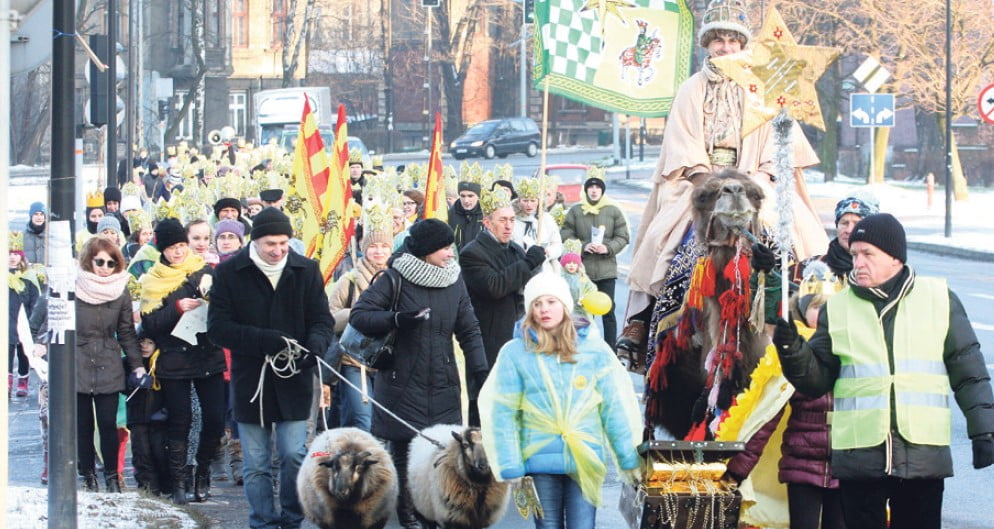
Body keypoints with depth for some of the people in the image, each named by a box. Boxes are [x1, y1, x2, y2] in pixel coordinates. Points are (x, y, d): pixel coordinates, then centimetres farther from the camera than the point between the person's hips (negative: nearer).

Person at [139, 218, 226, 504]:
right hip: (174, 360, -1)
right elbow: (149, 324, -5)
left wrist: (212, 285, -23)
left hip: (208, 357, 1)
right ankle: (178, 481, 9)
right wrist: (178, 308, -18)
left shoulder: (203, 271, 7)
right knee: (179, 420, -1)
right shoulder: (154, 281, 3)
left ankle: (203, 470, 18)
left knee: (215, 418, -3)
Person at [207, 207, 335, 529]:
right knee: (255, 465, 4)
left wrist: (315, 343, -20)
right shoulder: (229, 273, -3)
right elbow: (217, 328, -7)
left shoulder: (306, 270, 2)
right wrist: (265, 340, -20)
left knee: (294, 456, -4)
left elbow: (322, 320, 4)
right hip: (249, 381, 0)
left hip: (294, 381, 0)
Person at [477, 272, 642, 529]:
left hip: (586, 460, 0)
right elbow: (503, 413, -1)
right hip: (541, 459, 0)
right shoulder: (515, 353, -1)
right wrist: (510, 468, -6)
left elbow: (614, 407, 4)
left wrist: (629, 460, 3)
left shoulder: (595, 350, 3)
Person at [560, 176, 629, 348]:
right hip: (582, 268, 1)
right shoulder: (575, 211, 6)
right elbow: (565, 236, 3)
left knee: (608, 311, 0)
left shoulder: (613, 211, 5)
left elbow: (623, 237, 5)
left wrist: (608, 248, -13)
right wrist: (583, 246, -13)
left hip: (607, 268, -1)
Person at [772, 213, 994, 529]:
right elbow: (816, 380, 7)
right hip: (859, 457, 1)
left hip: (924, 455, -1)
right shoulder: (837, 308, 8)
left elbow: (968, 372, 8)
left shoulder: (939, 299, 6)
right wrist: (792, 350, -11)